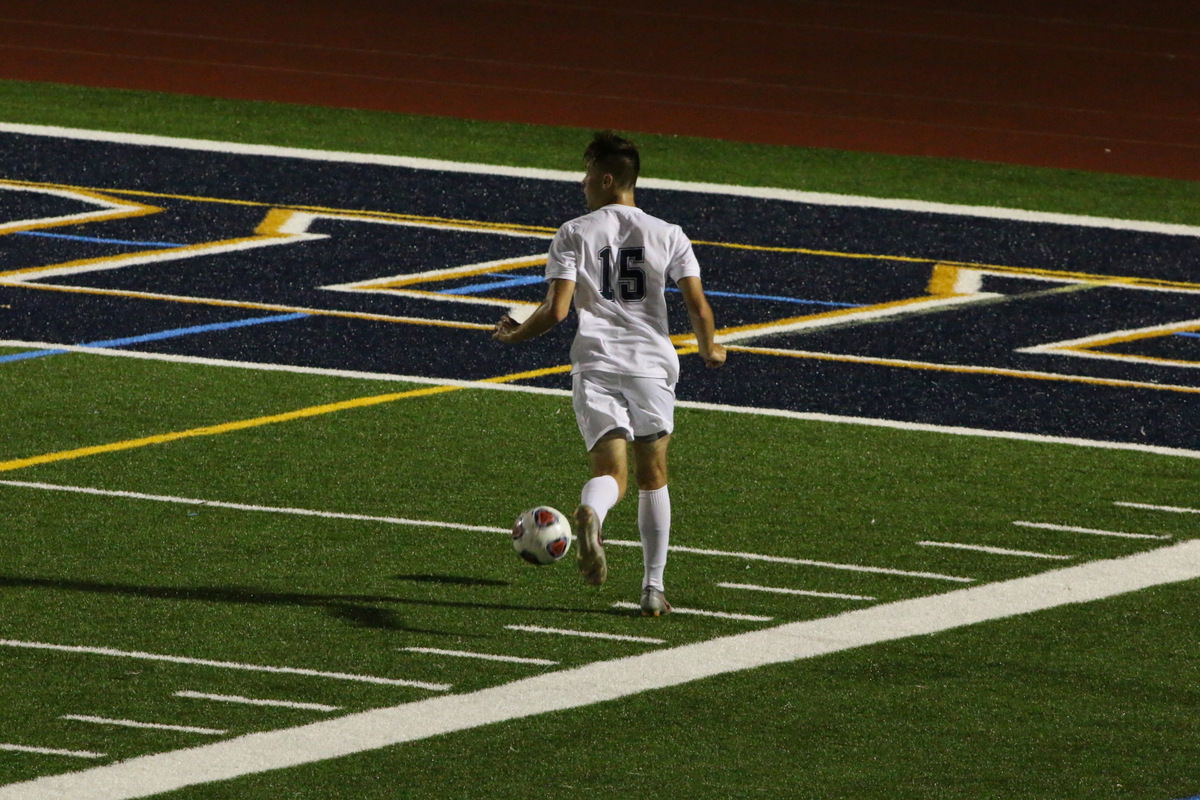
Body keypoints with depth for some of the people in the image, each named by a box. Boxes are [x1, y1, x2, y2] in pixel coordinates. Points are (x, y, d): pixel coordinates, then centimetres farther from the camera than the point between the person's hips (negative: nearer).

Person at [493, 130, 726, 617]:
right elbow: (698, 308, -2)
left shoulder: (574, 234, 1)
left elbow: (555, 310, -8)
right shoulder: (667, 235, 5)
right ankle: (653, 588, 16)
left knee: (611, 472, -8)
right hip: (652, 365, 1)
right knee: (652, 477, 16)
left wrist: (514, 335, 11)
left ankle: (591, 514, -45)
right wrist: (710, 350, 18)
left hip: (595, 363, -1)